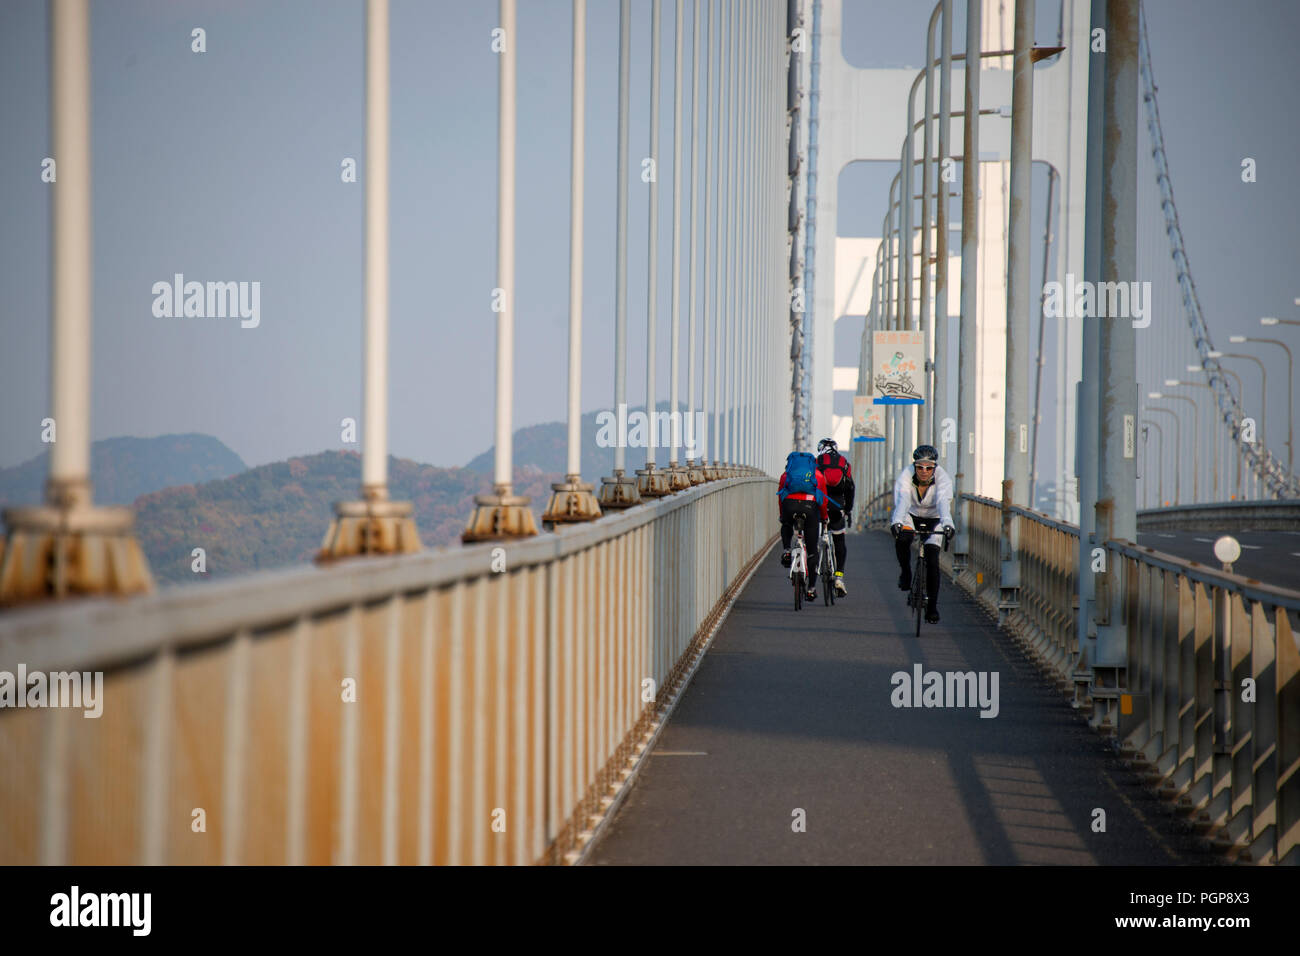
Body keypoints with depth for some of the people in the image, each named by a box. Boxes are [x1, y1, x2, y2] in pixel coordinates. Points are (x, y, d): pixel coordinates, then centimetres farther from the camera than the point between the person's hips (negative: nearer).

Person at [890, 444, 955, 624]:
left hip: (933, 520, 0)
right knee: (902, 538, -32)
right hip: (911, 515, 0)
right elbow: (902, 499, -41)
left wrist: (947, 523, -63)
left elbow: (944, 501, -44)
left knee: (932, 560, -13)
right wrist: (897, 521, -60)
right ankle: (906, 573, -5)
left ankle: (932, 606, -2)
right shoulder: (906, 475, -27)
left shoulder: (942, 478, -28)